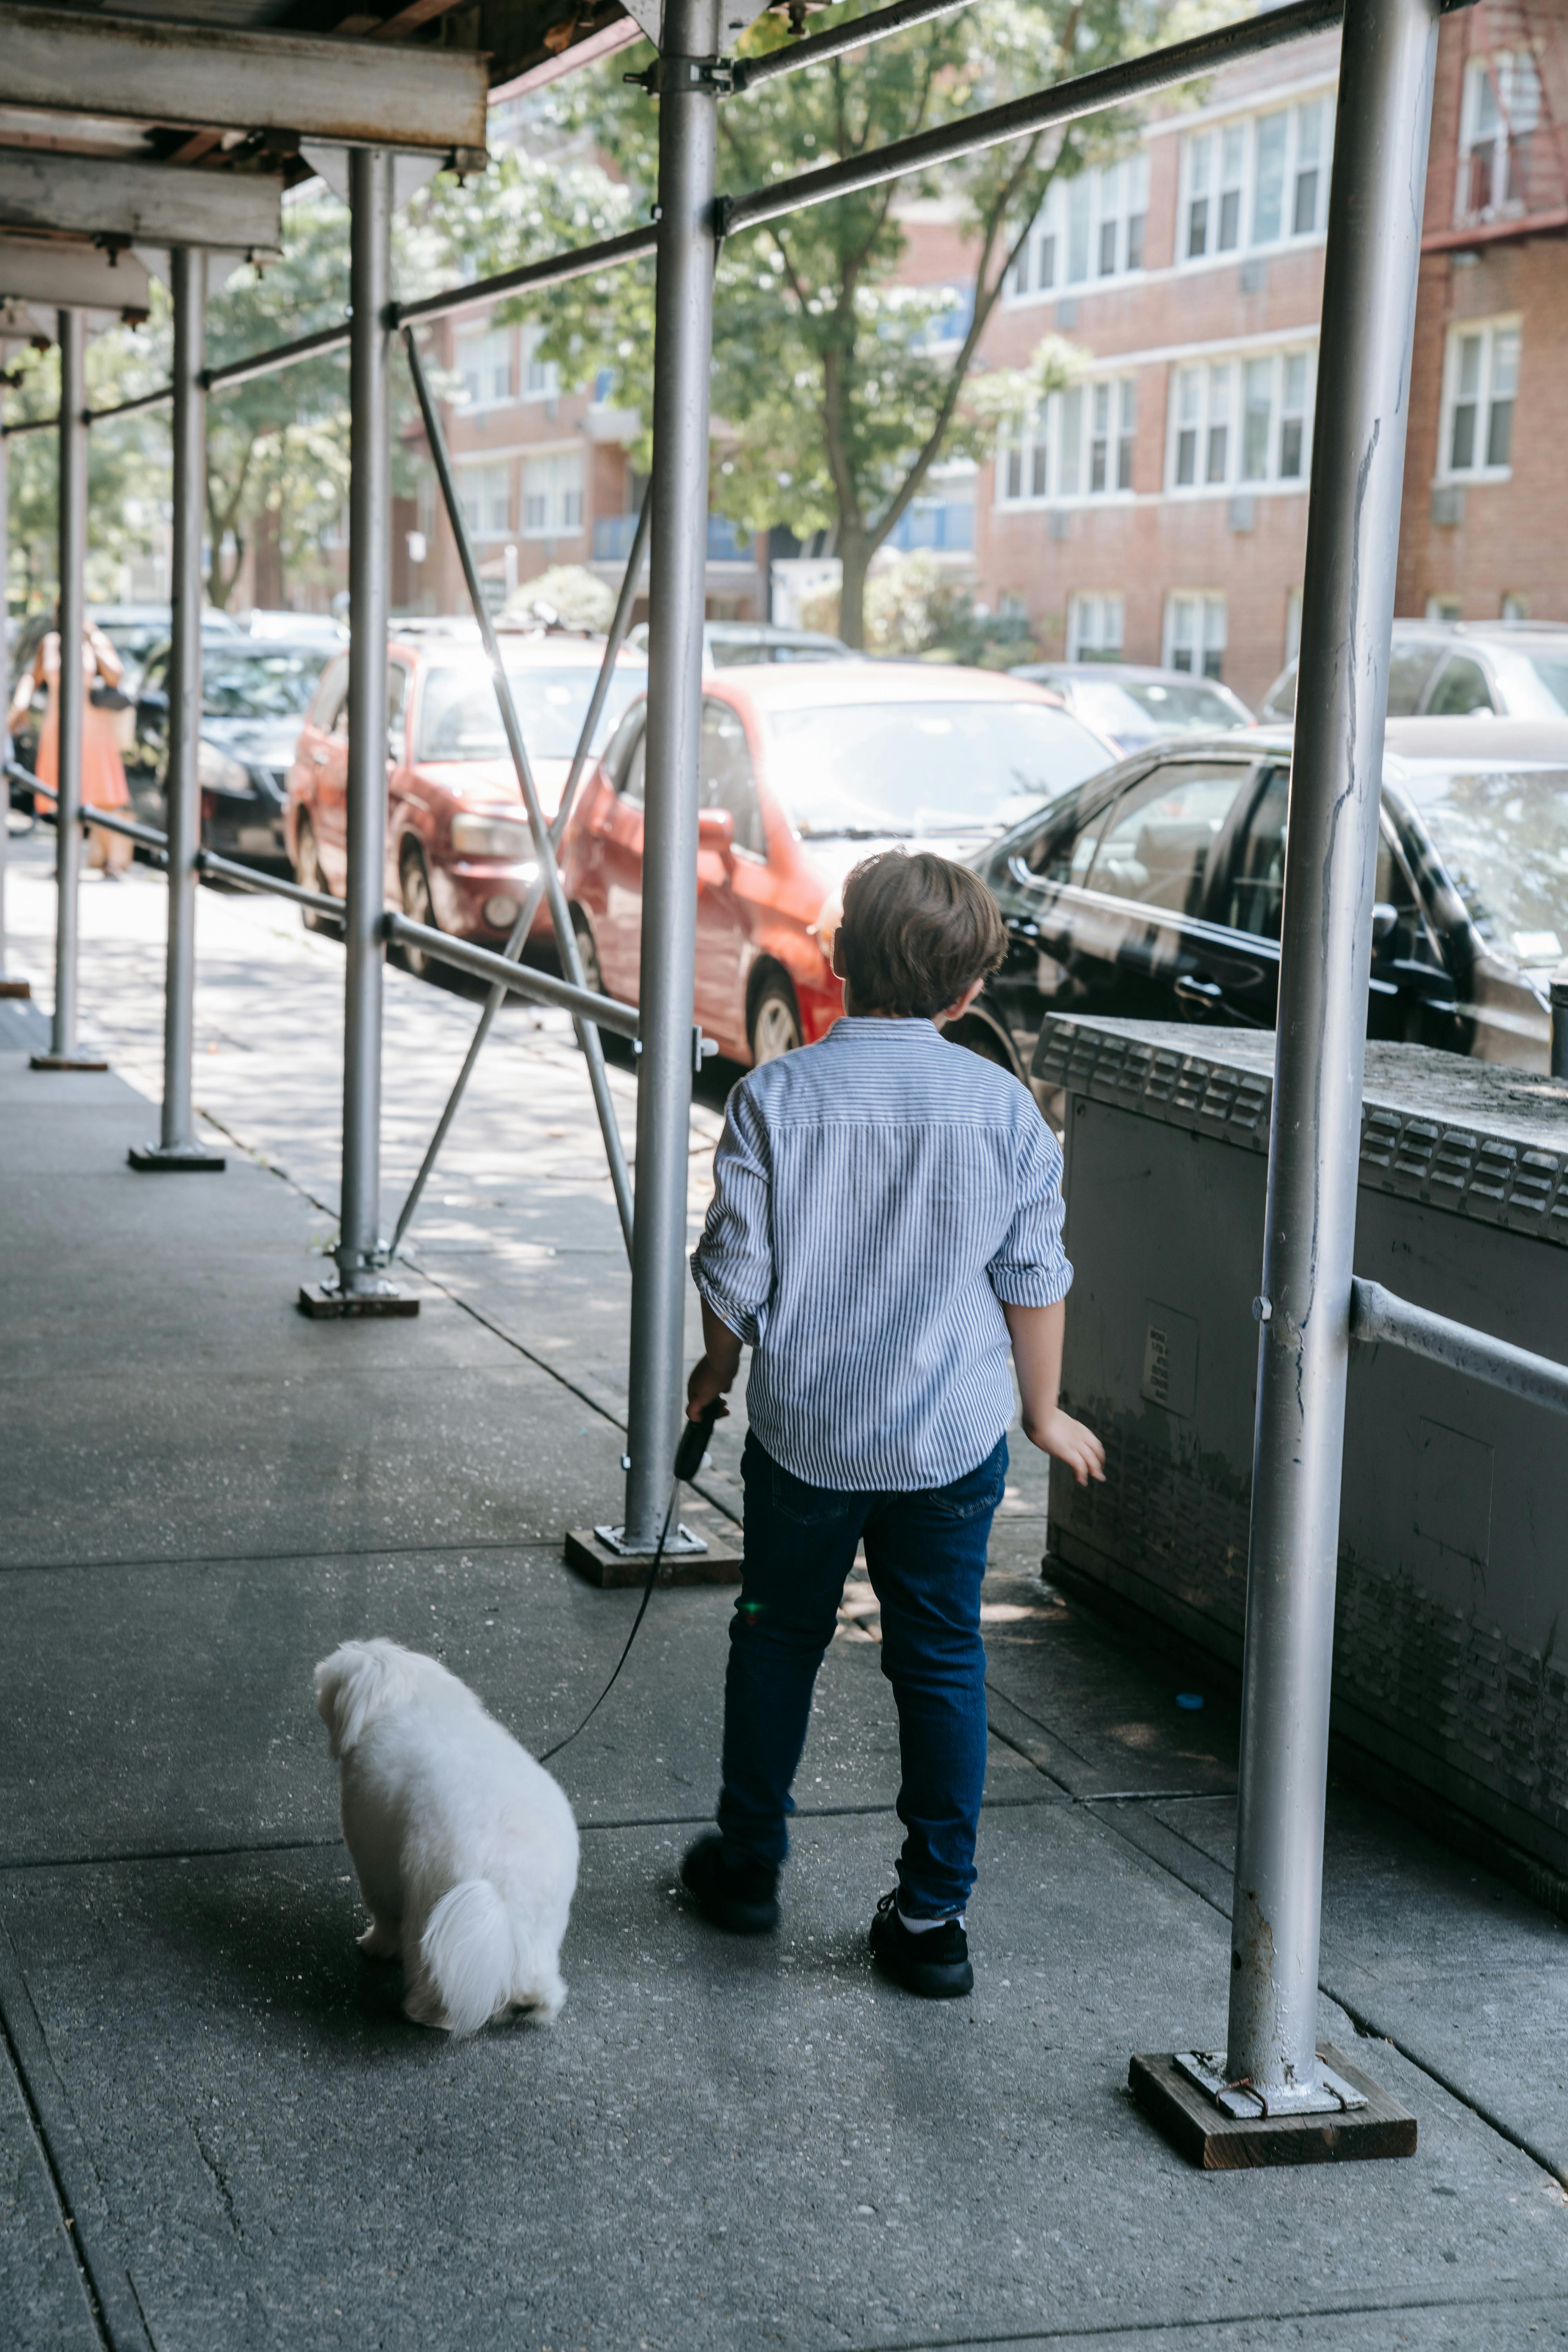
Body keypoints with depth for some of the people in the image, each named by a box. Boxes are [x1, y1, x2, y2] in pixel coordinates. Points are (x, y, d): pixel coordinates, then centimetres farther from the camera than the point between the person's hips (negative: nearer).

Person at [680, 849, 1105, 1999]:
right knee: (943, 1661, 9)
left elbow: (735, 1271, -6)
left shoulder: (776, 1095, -9)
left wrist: (718, 1371, 13)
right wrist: (1045, 1411, 13)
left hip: (804, 1429, 0)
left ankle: (750, 1863, 32)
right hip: (953, 1436, 0)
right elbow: (1034, 1278, -1)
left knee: (780, 1639, 18)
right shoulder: (1003, 1104, -6)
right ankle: (933, 1915, 12)